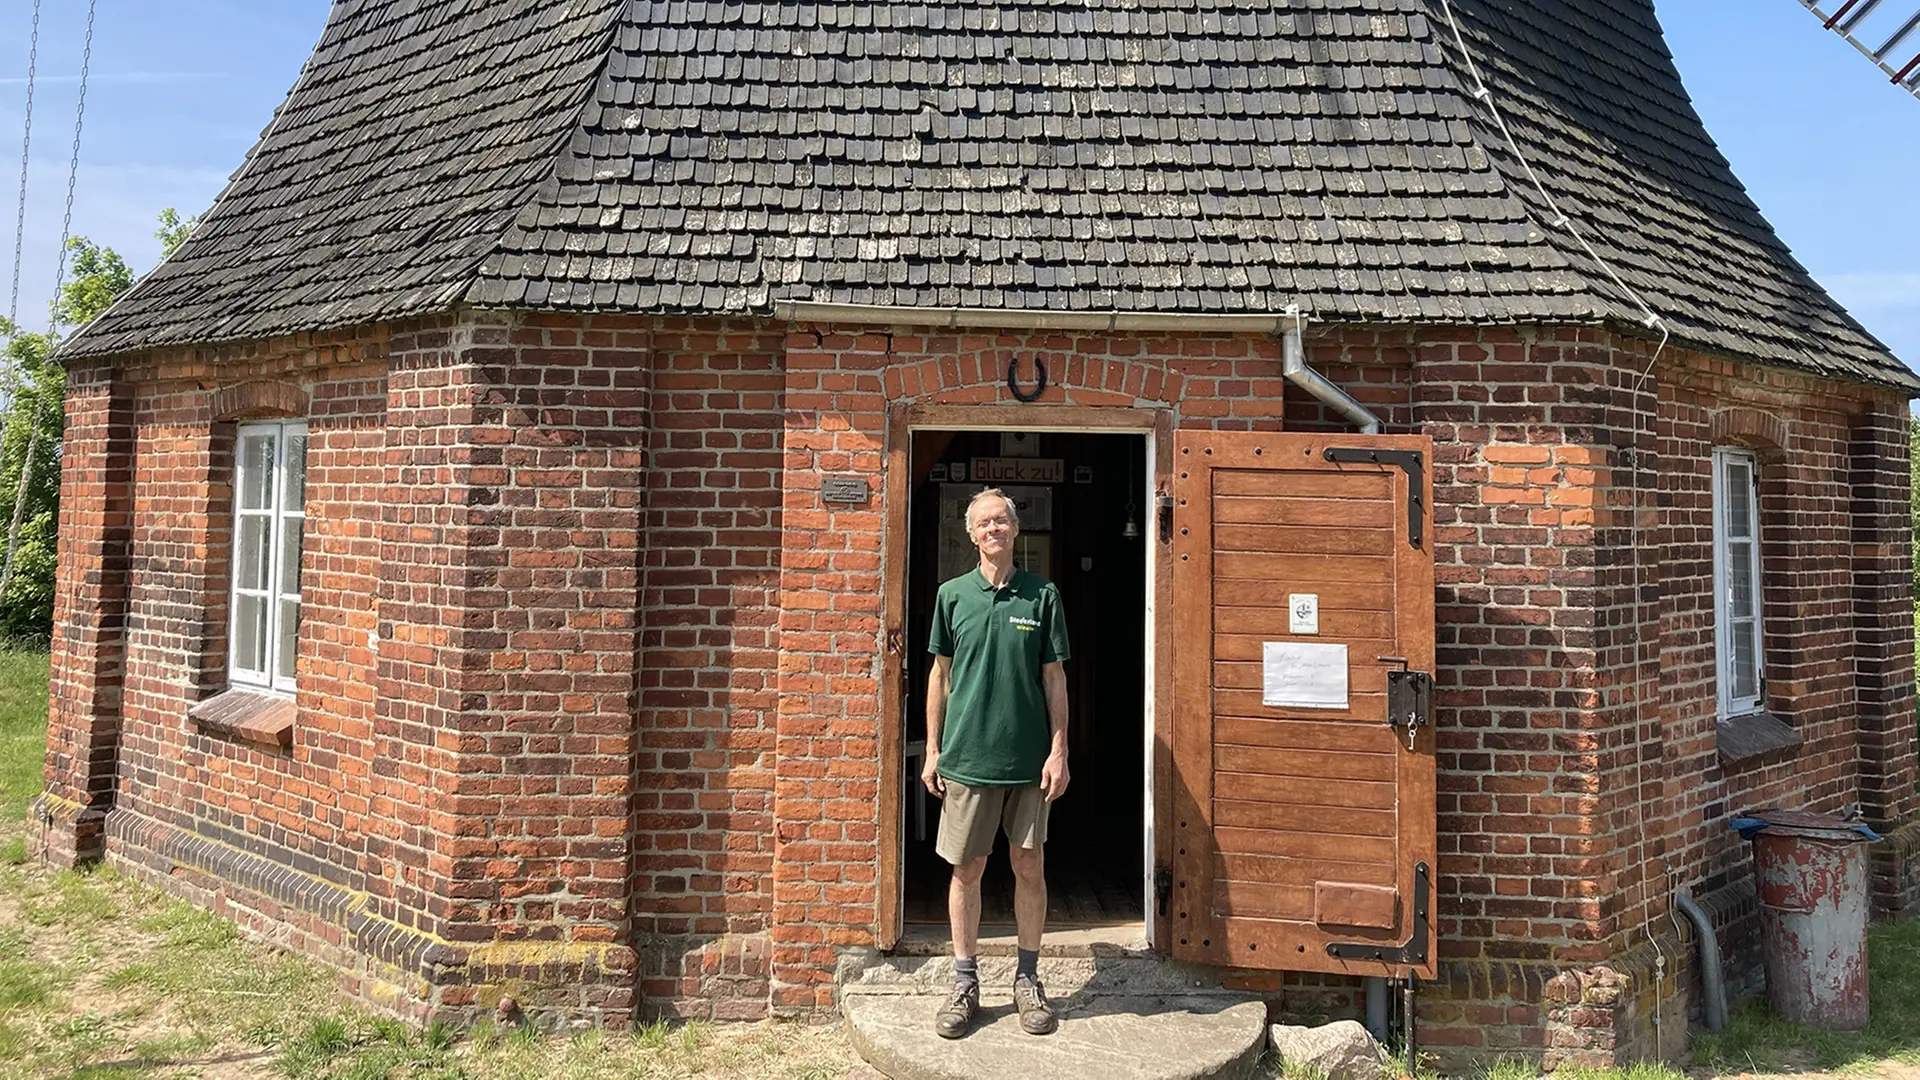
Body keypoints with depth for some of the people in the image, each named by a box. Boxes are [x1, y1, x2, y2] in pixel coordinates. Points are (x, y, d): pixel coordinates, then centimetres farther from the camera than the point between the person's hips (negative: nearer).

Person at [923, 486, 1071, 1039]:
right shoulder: (953, 594, 3)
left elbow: (1054, 677, 3)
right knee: (967, 870, 6)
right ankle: (965, 983, 19)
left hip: (1029, 759, 0)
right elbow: (941, 675, 8)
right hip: (967, 758, 0)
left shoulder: (1042, 595, 1)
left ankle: (1028, 979, 22)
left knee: (1029, 867, 7)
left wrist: (1059, 750, -2)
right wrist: (932, 751, 6)